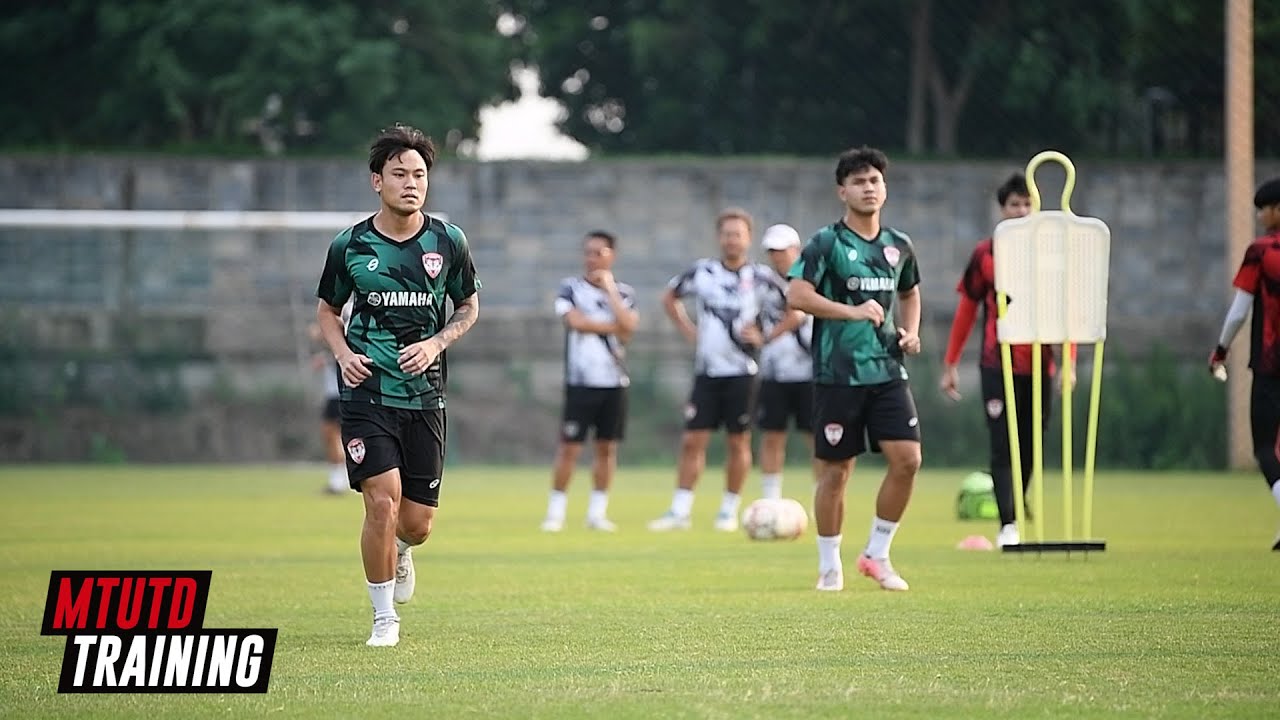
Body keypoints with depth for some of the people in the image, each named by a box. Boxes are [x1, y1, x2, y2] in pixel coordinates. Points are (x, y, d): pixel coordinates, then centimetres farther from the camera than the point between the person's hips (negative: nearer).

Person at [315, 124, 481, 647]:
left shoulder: (448, 242, 1)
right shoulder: (350, 246, -2)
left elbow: (469, 307, 14)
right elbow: (327, 310, 13)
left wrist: (437, 343, -5)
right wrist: (343, 353, -6)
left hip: (424, 394, 2)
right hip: (366, 392, -2)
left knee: (417, 523, 3)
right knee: (383, 501, -16)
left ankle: (399, 549, 42)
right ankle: (384, 617, 1)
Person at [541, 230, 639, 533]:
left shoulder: (624, 292, 8)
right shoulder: (570, 287, 1)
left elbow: (628, 326, -9)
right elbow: (575, 321, -15)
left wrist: (609, 288, -8)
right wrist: (615, 328, -9)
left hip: (614, 382, 3)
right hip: (580, 381, -3)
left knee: (607, 448, 5)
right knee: (569, 447, -4)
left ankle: (597, 512, 13)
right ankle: (555, 513, 2)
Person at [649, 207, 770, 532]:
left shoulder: (759, 277, -3)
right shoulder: (702, 271, 4)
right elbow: (669, 297, 21)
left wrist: (763, 337, -7)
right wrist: (688, 331, 10)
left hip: (741, 372, -2)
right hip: (706, 370, 2)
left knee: (738, 443, 3)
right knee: (692, 441, -1)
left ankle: (729, 511, 14)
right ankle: (680, 511, 1)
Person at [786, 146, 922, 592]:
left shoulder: (899, 246, 12)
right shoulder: (826, 243, -5)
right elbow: (796, 295, -14)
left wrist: (911, 332, 11)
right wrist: (853, 311, -20)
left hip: (887, 371, 4)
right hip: (837, 374, -4)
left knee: (907, 459, -7)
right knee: (835, 471, 1)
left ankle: (877, 555, 9)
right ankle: (830, 567, 14)